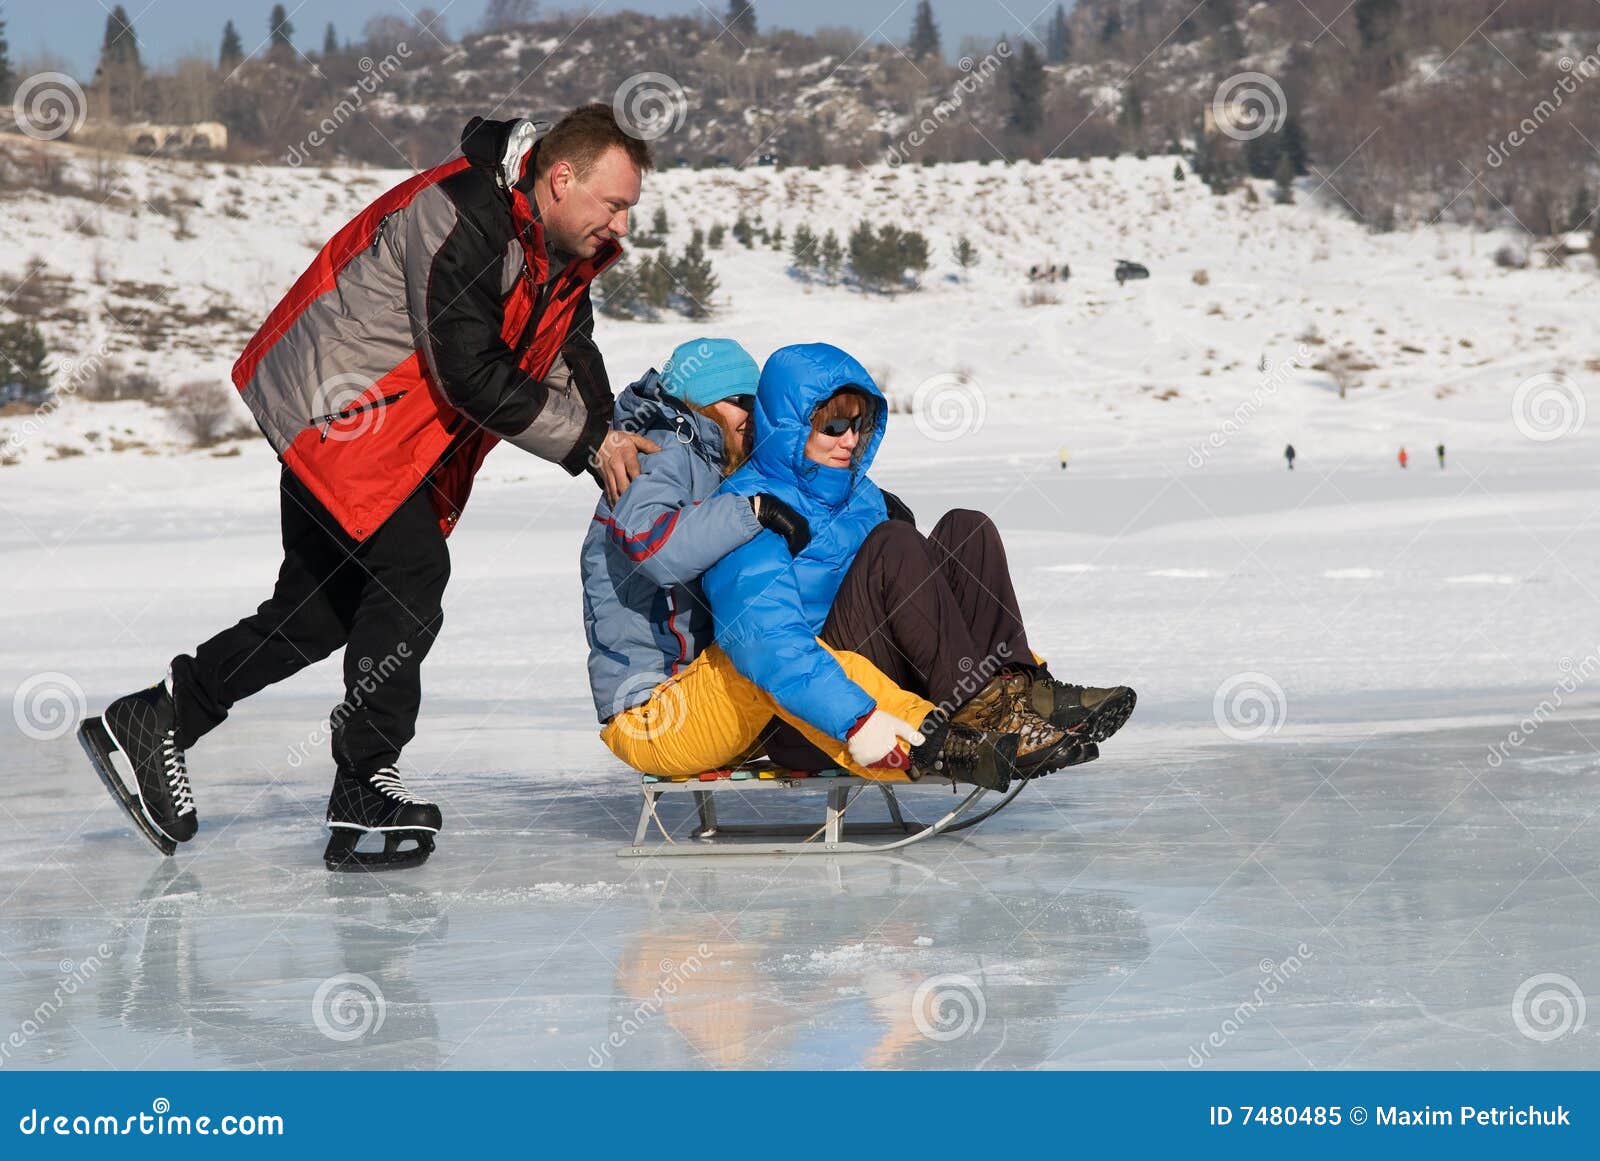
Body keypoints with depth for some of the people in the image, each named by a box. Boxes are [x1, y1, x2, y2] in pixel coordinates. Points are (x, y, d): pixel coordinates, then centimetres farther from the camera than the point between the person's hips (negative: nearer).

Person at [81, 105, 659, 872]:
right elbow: (472, 376, -27)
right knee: (412, 572, -17)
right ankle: (363, 791, -10)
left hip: (402, 428, 10)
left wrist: (616, 452, -4)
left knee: (326, 607, 11)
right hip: (333, 402, -10)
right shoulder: (462, 220, -26)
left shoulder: (562, 253, 6)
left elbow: (572, 364, 13)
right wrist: (587, 442, -20)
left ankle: (152, 724, 21)